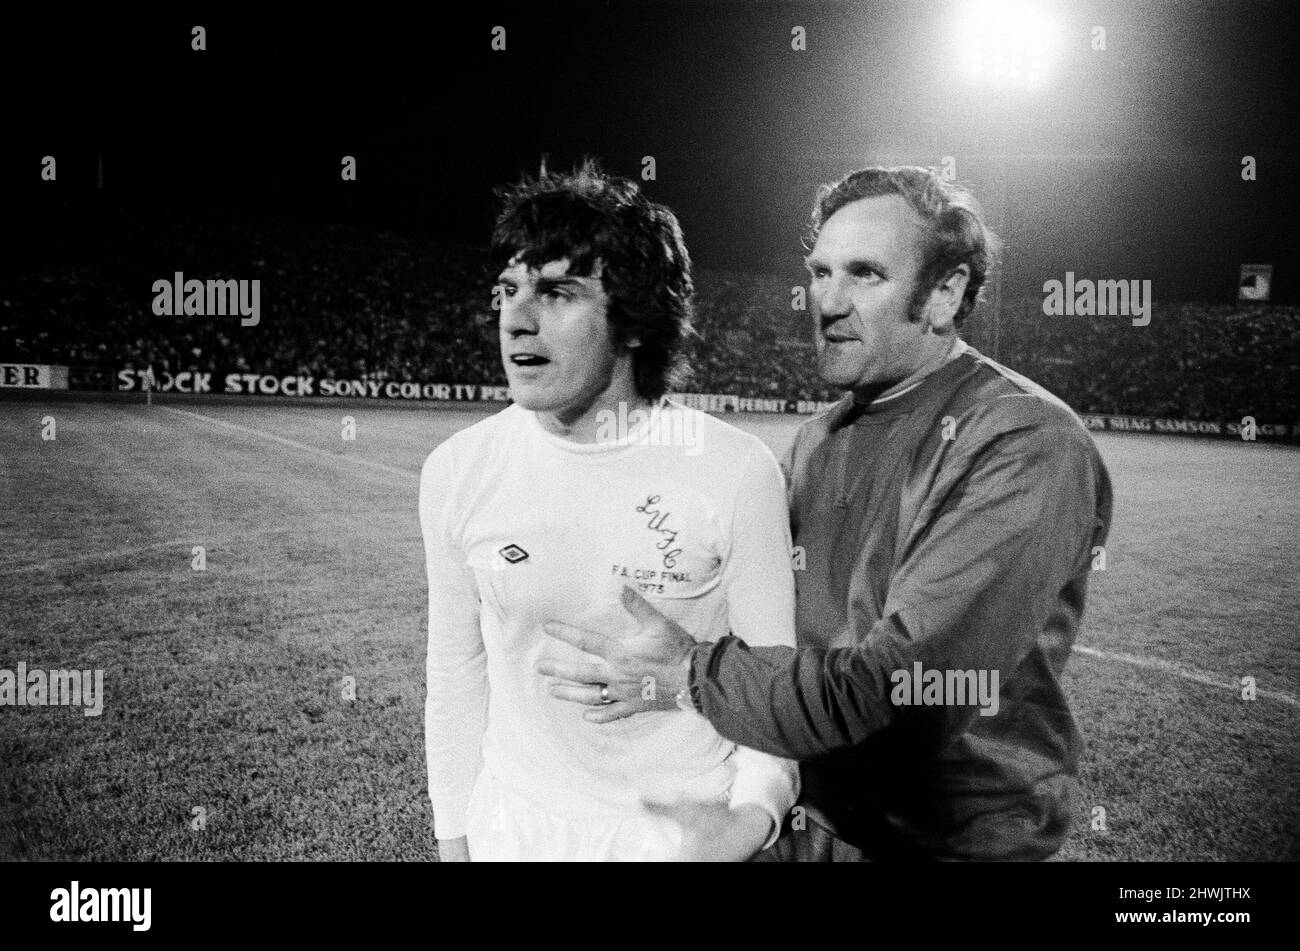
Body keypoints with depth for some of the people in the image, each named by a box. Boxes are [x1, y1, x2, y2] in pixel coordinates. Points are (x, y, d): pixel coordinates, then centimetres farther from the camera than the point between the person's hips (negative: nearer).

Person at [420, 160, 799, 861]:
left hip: (686, 830, -2)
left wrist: (752, 815, -24)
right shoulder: (455, 473, -9)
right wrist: (453, 837, 6)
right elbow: (456, 675, 1)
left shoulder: (738, 473, -17)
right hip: (515, 828, 3)